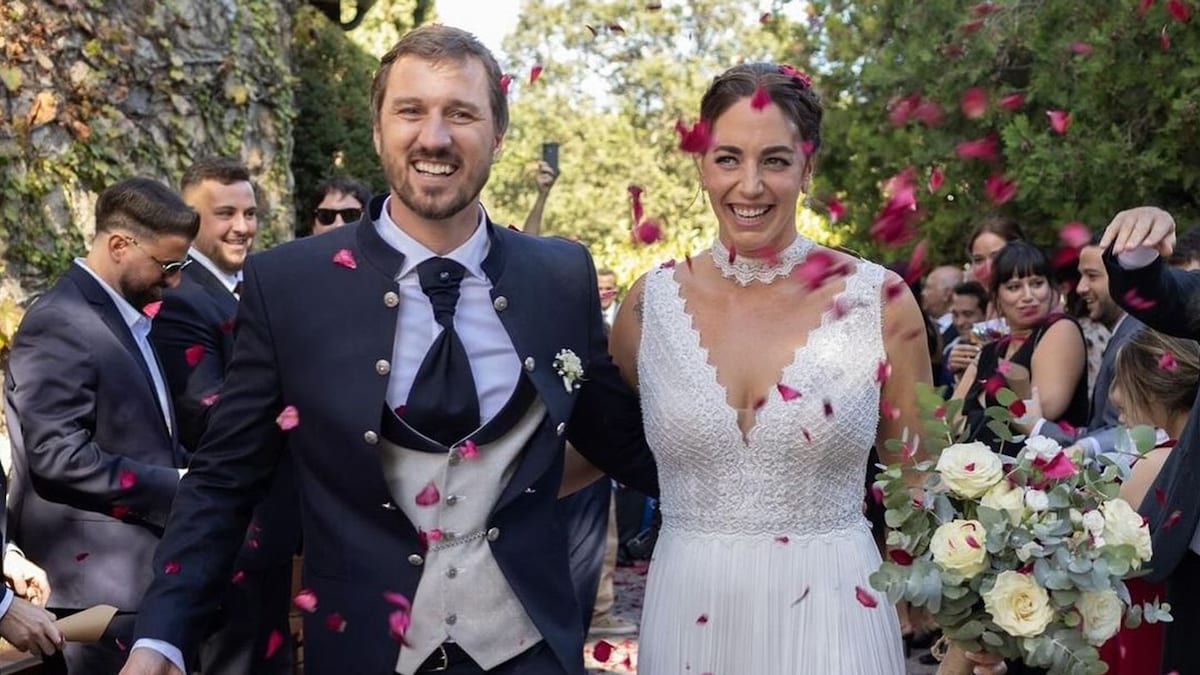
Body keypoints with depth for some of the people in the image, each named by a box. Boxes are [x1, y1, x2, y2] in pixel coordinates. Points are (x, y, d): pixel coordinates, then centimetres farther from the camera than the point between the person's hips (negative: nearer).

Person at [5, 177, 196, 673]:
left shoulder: (126, 316, 14)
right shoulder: (59, 324, -16)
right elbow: (59, 457, -22)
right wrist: (175, 485, -19)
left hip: (145, 568, 9)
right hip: (105, 578, -9)